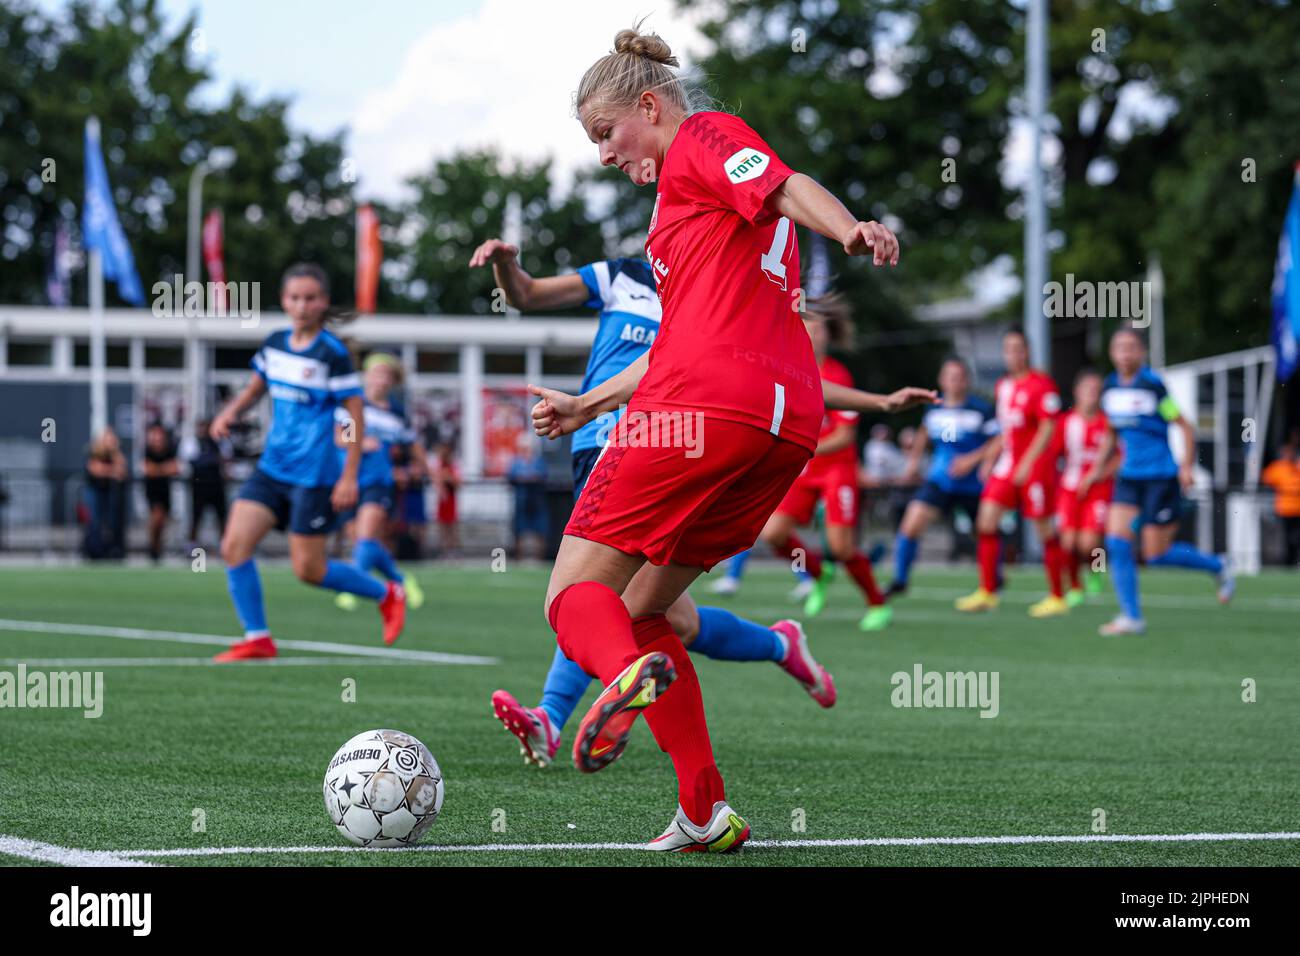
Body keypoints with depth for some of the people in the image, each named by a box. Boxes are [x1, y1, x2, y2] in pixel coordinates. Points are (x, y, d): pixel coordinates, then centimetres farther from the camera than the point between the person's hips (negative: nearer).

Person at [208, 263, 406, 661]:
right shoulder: (274, 345, 6)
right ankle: (257, 638, 2)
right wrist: (230, 412, 3)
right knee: (234, 546, -7)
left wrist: (350, 477, -14)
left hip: (315, 475, -6)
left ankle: (386, 594, 21)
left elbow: (356, 415, -11)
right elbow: (256, 386, 24)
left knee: (308, 569, -2)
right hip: (272, 468, 6)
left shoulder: (332, 353, -12)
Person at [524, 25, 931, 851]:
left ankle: (629, 672, -41)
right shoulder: (688, 189, 31)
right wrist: (587, 405, 48)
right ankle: (705, 815, 6)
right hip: (785, 422, 9)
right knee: (639, 610, 17)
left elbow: (786, 185, -17)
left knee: (576, 594, -7)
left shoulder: (703, 138, 5)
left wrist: (852, 231, -37)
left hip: (700, 409, -9)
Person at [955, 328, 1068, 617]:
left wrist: (1027, 463, -20)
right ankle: (986, 592, 3)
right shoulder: (1003, 385, 13)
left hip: (1036, 466, -8)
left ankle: (1057, 598, 8)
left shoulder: (1041, 384, -11)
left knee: (1043, 528, -2)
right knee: (986, 519, -2)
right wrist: (989, 455, 15)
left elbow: (1047, 429, -15)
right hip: (1008, 463, 8)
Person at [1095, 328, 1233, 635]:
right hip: (1129, 477, 6)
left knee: (1156, 555, -3)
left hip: (1162, 478, -6)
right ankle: (1131, 617, -2)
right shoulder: (1111, 387, 6)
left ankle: (1218, 567, 21)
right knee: (1117, 542, -8)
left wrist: (1186, 467, -14)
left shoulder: (1152, 385, -12)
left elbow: (1185, 426, -8)